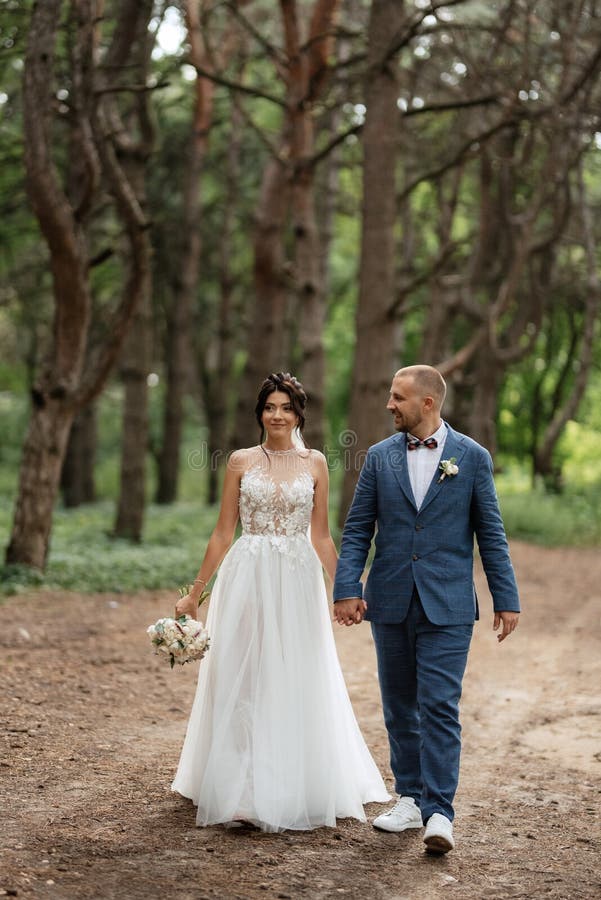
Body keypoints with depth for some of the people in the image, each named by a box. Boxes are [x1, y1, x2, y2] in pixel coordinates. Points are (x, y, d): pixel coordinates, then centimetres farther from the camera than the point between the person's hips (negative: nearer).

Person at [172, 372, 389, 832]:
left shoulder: (315, 463, 6)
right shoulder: (241, 462, 3)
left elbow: (321, 536, 8)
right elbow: (223, 532, 5)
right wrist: (196, 591, 3)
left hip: (298, 582, 1)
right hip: (248, 579, 0)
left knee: (295, 684, 4)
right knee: (243, 683, 1)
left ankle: (295, 790, 16)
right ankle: (243, 791, 8)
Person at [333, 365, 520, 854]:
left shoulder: (472, 456, 0)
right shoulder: (380, 456, 6)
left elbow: (491, 533, 2)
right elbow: (357, 530, 5)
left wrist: (506, 599, -1)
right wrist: (347, 589, -6)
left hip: (447, 605, -3)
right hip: (390, 602, 3)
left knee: (440, 707, -8)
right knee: (400, 707, 11)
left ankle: (439, 812, -6)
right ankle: (409, 798, 22)